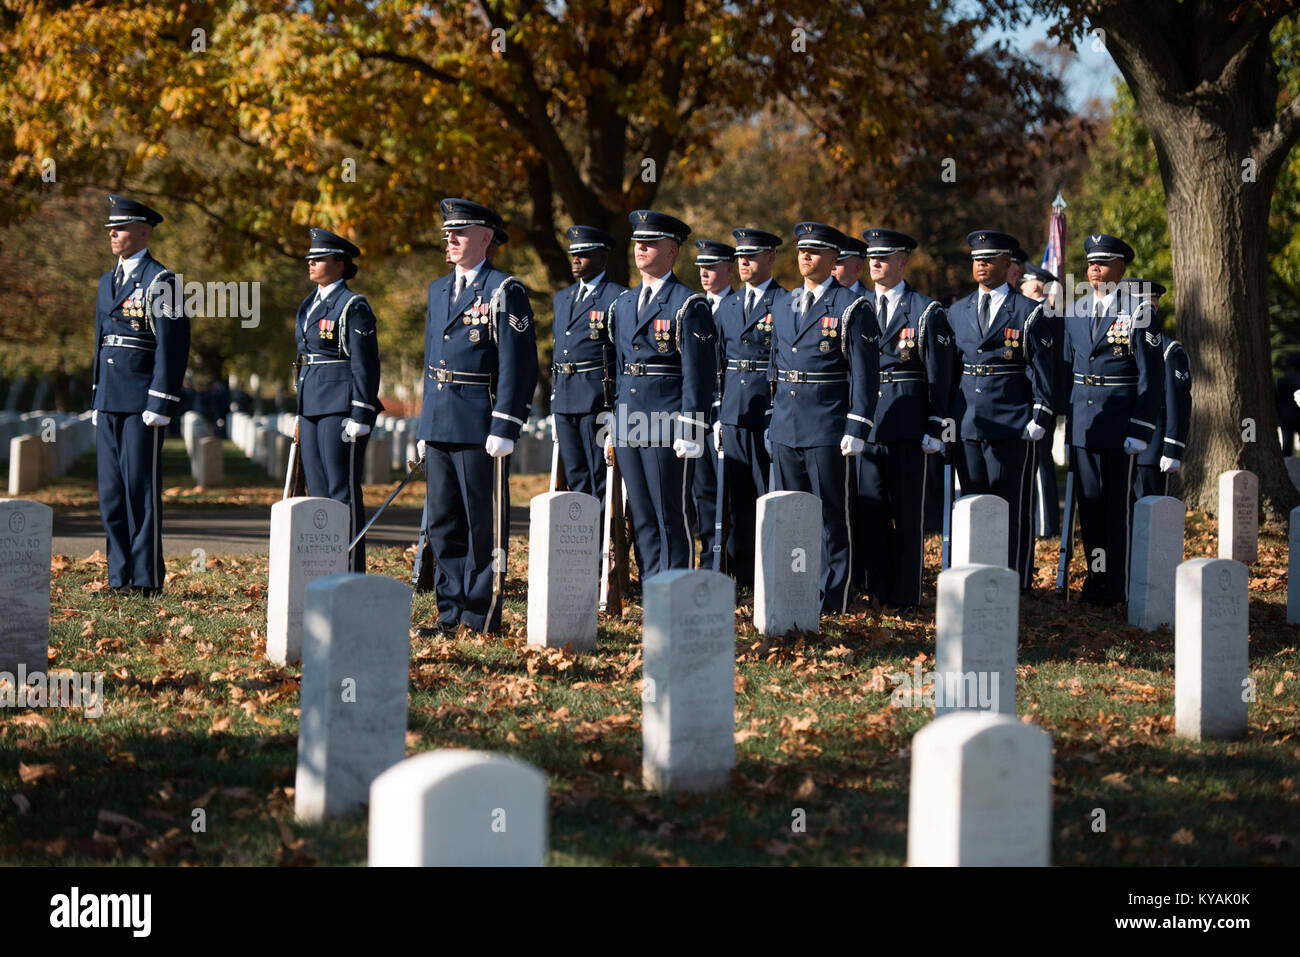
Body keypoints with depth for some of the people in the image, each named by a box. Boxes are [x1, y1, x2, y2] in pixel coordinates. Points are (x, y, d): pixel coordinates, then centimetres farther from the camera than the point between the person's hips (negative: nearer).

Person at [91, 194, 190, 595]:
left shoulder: (161, 281, -8)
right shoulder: (107, 282, 17)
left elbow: (173, 346, -13)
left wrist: (160, 405, -17)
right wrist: (96, 400, 18)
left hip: (143, 401, -8)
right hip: (110, 403, 8)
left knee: (141, 488, -6)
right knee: (111, 492, 7)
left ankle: (147, 578, -3)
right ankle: (120, 578, 12)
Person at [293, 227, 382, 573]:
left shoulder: (353, 307, -9)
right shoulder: (310, 305, 17)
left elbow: (365, 365, -13)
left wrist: (360, 417, -17)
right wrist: (301, 412, 21)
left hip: (340, 406, -9)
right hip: (312, 407, 9)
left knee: (343, 491, -6)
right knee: (318, 490, 10)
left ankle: (351, 573, -3)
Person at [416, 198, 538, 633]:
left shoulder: (505, 292, -6)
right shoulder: (438, 290, 17)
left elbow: (518, 365, -11)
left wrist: (504, 429, -17)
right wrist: (426, 427, 17)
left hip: (480, 426, -7)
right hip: (440, 426, 7)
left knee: (484, 524, -2)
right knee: (442, 523, 9)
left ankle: (482, 616, 3)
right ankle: (451, 612, 16)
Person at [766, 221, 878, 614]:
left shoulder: (852, 308, -5)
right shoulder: (782, 307, 14)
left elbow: (865, 375, -9)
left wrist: (857, 430, -15)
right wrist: (772, 421, 17)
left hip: (828, 431, -6)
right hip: (786, 430, 6)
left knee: (831, 516, -1)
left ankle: (832, 600, 4)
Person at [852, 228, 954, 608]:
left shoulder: (927, 312, 1)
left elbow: (939, 376, -1)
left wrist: (934, 430, -7)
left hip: (907, 424, -4)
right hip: (864, 420, 4)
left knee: (906, 511, 0)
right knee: (866, 506, 1)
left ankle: (904, 591, 6)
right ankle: (873, 586, 9)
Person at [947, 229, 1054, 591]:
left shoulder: (1028, 313, 0)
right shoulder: (957, 312, 14)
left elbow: (1041, 369, -3)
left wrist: (1039, 419, -10)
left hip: (1012, 426, -5)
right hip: (966, 424, 5)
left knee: (1012, 506, -2)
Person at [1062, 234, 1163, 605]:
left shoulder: (1139, 312, -5)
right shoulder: (1076, 312, 11)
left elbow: (1150, 376, -8)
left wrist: (1140, 430, -12)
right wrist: (1064, 421, 11)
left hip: (1119, 424, -5)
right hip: (1081, 426, 5)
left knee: (1118, 505, -1)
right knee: (1089, 503, 8)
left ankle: (1118, 586, 4)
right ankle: (1095, 578, 17)